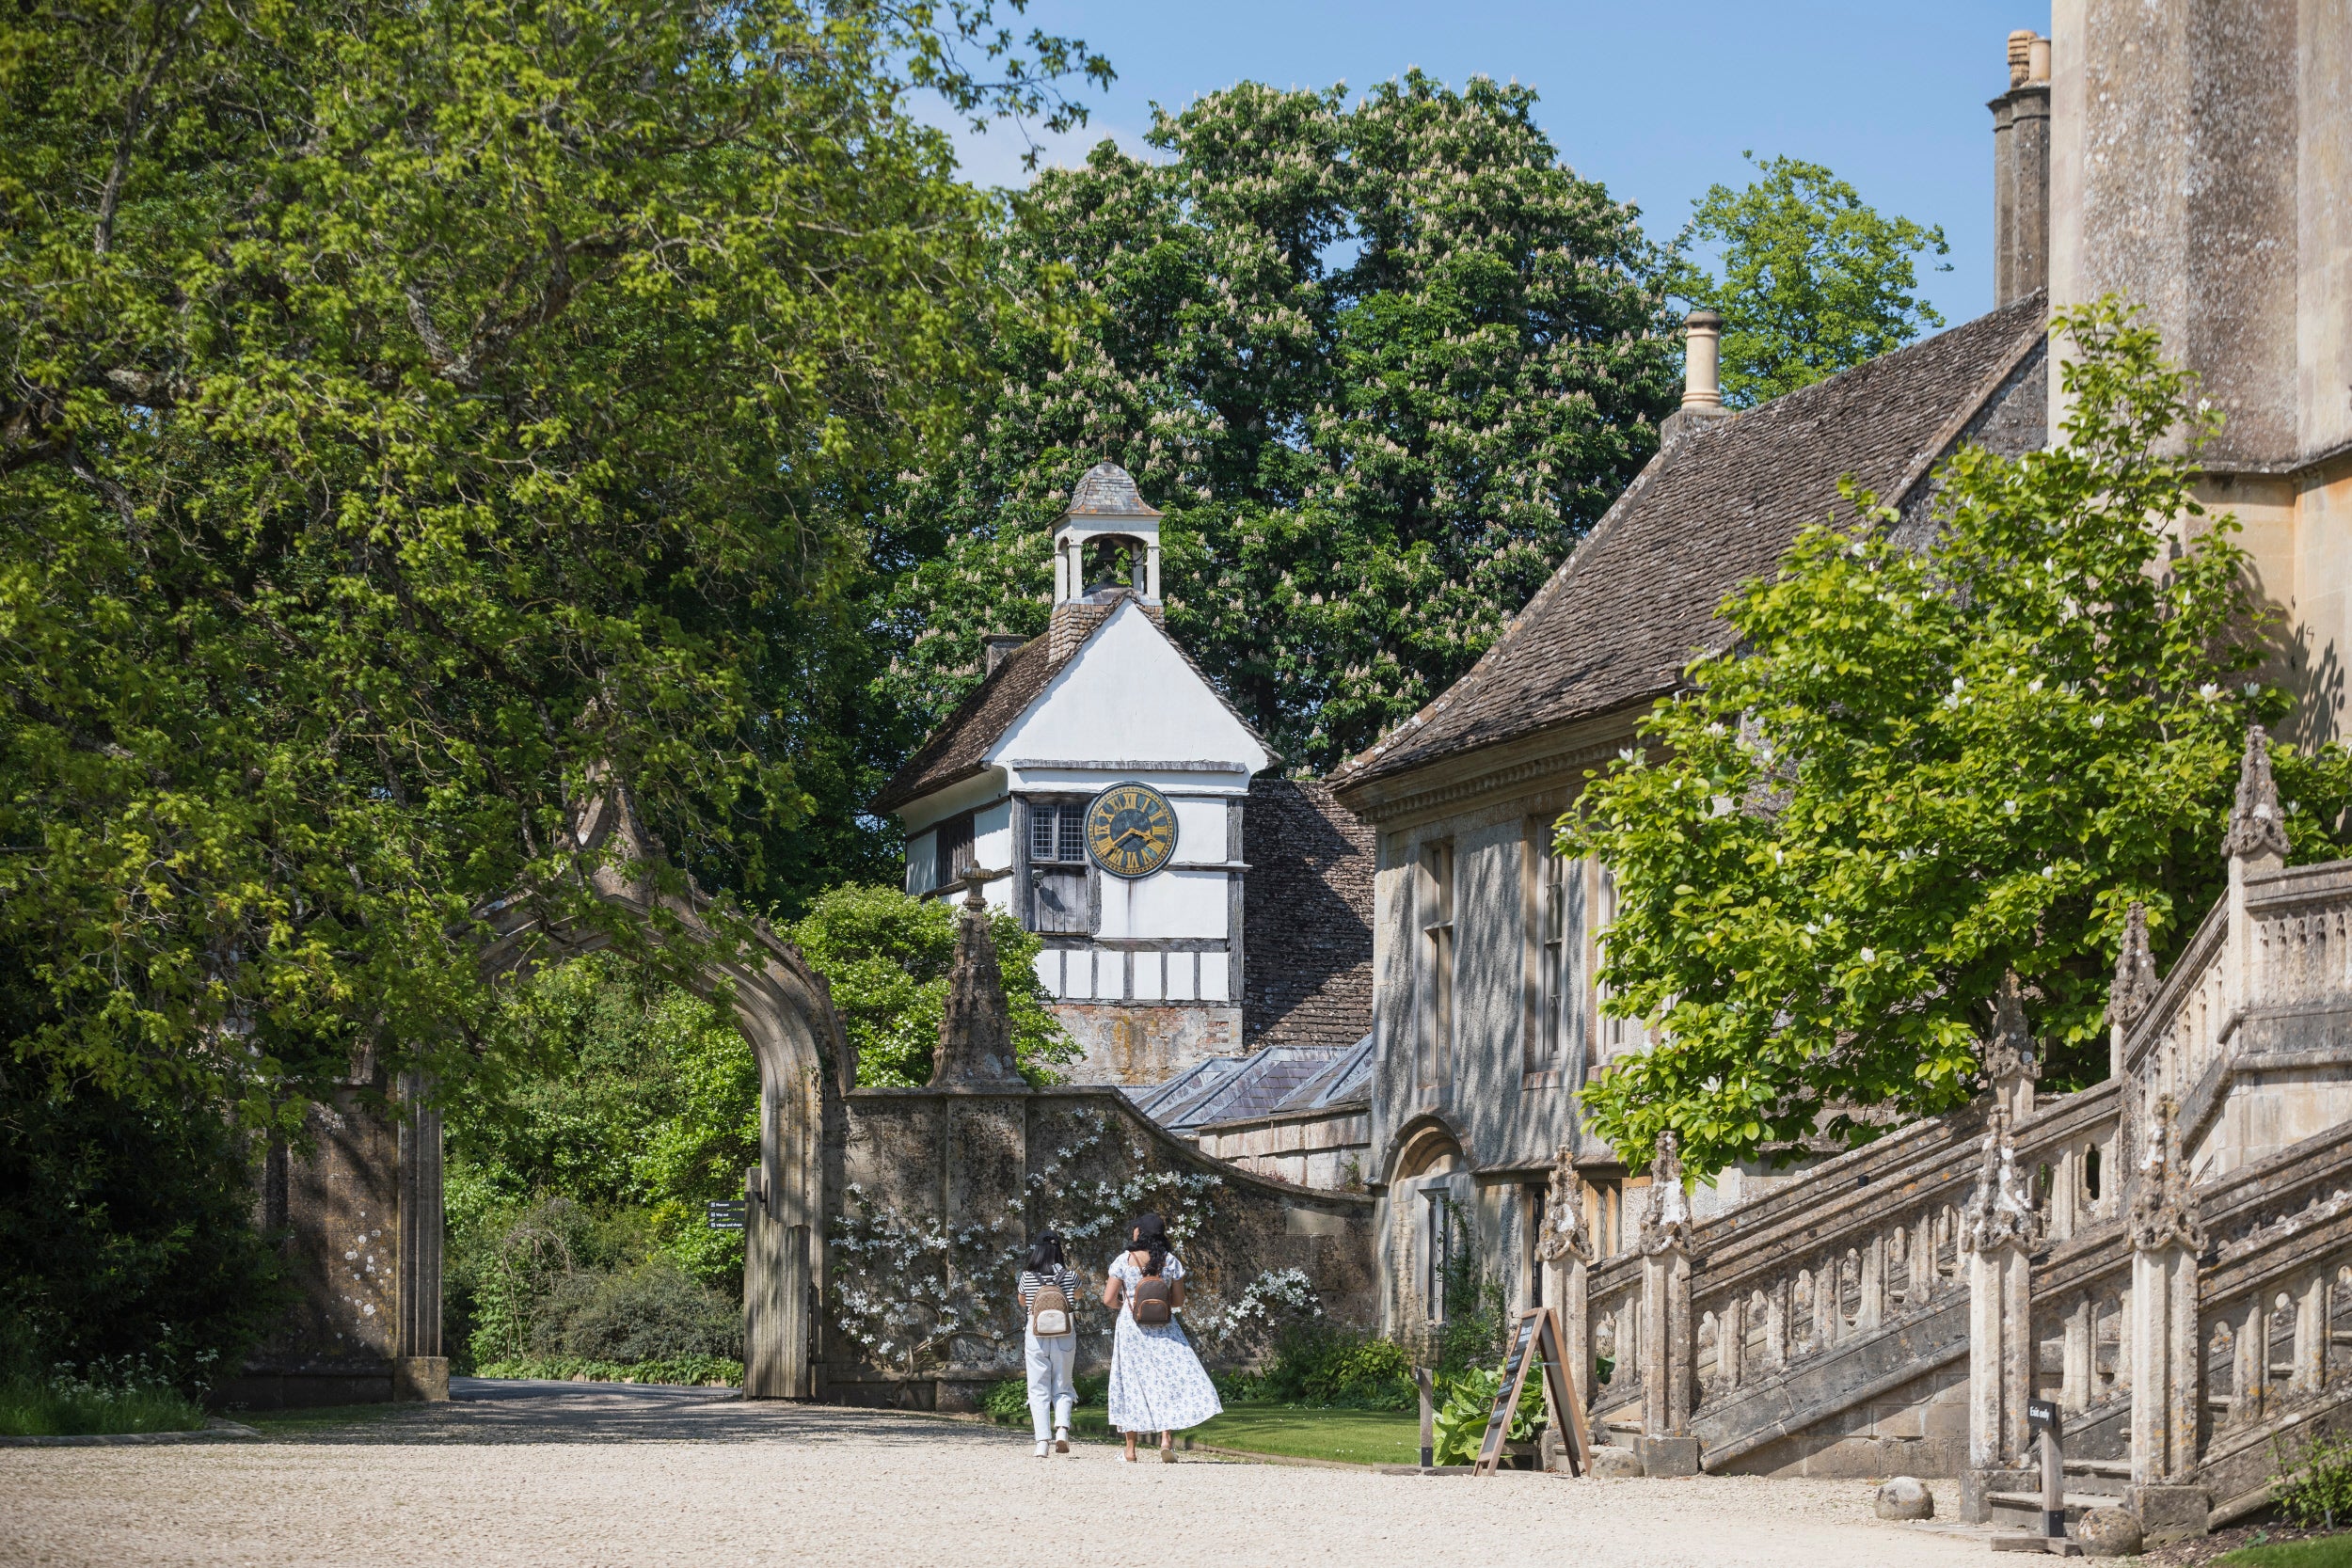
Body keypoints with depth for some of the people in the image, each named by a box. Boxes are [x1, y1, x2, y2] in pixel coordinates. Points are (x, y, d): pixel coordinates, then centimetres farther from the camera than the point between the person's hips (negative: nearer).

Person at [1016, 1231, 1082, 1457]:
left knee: (1038, 1390, 4)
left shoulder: (1027, 1277, -4)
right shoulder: (1069, 1276, -3)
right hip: (1065, 1338, 1)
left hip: (1036, 1338, -1)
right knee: (1062, 1388, 14)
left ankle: (1042, 1442, -6)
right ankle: (1062, 1427, -11)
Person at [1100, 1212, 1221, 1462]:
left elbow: (1108, 1300, -6)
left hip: (1131, 1327, 0)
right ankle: (1166, 1439, -16)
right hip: (1163, 1329, 0)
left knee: (1132, 1383, 8)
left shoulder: (1124, 1261, -5)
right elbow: (1179, 1301, 4)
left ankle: (1130, 1450, 11)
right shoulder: (1170, 1261, -1)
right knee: (1171, 1378, 2)